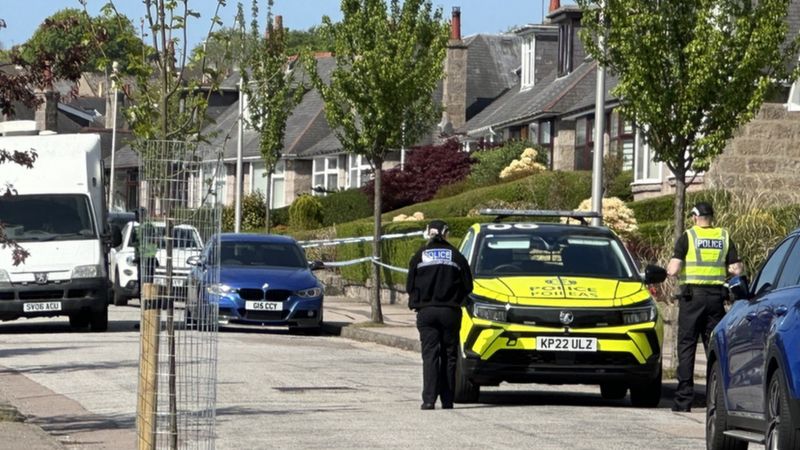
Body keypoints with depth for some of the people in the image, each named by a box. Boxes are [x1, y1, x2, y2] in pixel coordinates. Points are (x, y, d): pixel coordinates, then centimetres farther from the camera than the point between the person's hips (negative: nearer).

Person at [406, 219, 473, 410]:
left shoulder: (419, 257, 3)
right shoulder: (456, 256, 2)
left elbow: (410, 286, 4)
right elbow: (467, 286, 4)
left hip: (426, 312, 0)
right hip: (450, 312, 0)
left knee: (430, 355, -2)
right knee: (449, 356, 7)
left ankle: (429, 399, -14)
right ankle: (447, 400, 6)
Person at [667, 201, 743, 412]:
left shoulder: (688, 237, -3)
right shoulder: (724, 237, 7)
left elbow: (674, 270, -11)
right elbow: (736, 270, 3)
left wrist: (670, 269, 12)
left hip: (692, 295, -3)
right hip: (716, 296, 3)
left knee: (686, 346, 0)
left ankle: (684, 399, -4)